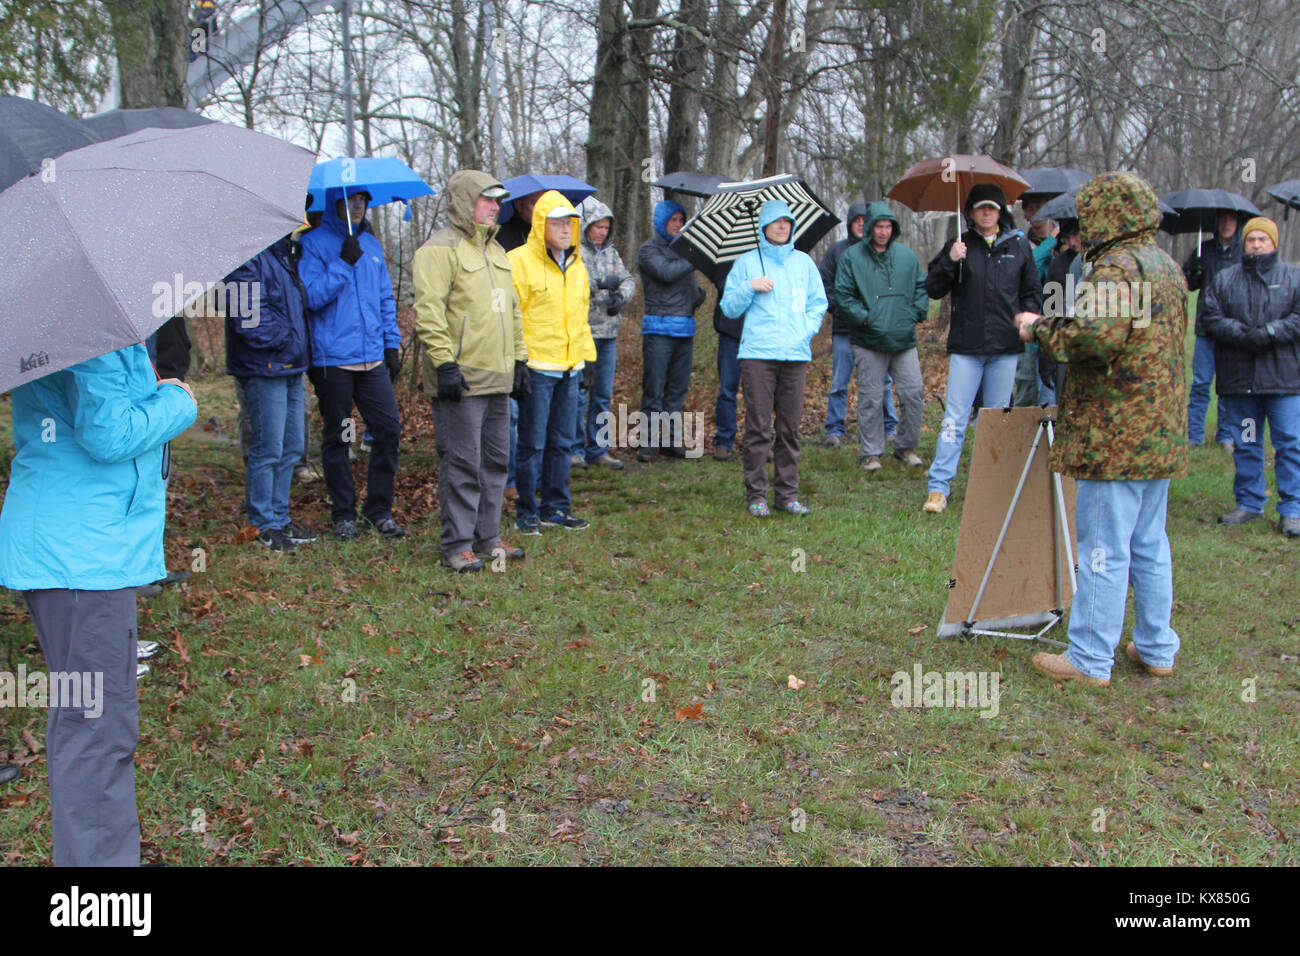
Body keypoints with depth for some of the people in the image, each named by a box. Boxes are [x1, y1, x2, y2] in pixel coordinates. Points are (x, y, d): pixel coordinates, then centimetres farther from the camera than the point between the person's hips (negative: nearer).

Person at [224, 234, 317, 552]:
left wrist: (299, 345, 11)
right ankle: (265, 525, 7)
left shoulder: (283, 255, 17)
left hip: (289, 368, 10)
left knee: (292, 446, 13)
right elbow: (248, 318, -21)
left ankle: (280, 518, 24)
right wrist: (286, 339, -13)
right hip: (264, 369, -10)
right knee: (267, 450, -4)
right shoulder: (251, 258, -14)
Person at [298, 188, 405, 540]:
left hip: (373, 357, 5)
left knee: (389, 430, -2)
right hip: (333, 359, -4)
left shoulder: (371, 244, 16)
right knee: (336, 438, 3)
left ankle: (379, 509, 11)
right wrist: (343, 263, -19)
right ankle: (344, 514, 15)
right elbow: (312, 296, -12)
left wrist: (392, 343, 13)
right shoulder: (314, 243, -1)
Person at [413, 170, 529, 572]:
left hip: (498, 379, 9)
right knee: (462, 463, -5)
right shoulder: (439, 249, -8)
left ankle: (487, 537, 23)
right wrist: (444, 362, -20)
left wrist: (518, 358, 21)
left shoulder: (495, 251, 20)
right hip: (460, 380, -9)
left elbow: (512, 309, 26)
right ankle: (457, 546, 3)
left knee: (496, 460, 12)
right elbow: (428, 311, -15)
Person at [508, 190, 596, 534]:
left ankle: (556, 506, 22)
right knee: (532, 443, -1)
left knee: (561, 442, 12)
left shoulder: (576, 264, 15)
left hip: (570, 367, 7)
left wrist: (587, 353, 18)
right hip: (535, 367, -7)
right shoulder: (519, 261, -9)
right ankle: (527, 512, 10)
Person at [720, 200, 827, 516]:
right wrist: (749, 287, -8)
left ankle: (787, 493, 11)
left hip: (795, 356, 3)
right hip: (757, 355, -2)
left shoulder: (803, 262, 16)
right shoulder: (746, 263, 9)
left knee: (790, 428, 3)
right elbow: (729, 307, 8)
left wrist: (806, 331, 3)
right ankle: (756, 495, 2)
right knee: (758, 428, -5)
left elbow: (819, 303, 19)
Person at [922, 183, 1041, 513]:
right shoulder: (959, 245, 6)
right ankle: (938, 487, -3)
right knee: (955, 418, -5)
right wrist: (949, 261, -15)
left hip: (1005, 348, 2)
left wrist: (1027, 315, 0)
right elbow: (933, 290, 0)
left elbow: (1033, 290, 18)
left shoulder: (1018, 246, 10)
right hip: (966, 345, -2)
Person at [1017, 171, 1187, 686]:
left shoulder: (1117, 266, -16)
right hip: (1162, 432, 9)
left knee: (1103, 548, -2)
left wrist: (1041, 329, -14)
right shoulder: (1167, 265, 15)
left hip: (1117, 435, -9)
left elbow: (1097, 337, -30)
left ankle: (1090, 660, 6)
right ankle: (1157, 649, 25)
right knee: (1149, 545, 16)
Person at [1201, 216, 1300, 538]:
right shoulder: (1224, 279, 11)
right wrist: (1241, 334, -15)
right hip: (1238, 379, 2)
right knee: (1245, 445, 11)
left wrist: (1268, 333, -19)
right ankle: (1249, 503, 23)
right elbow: (1210, 317, 0)